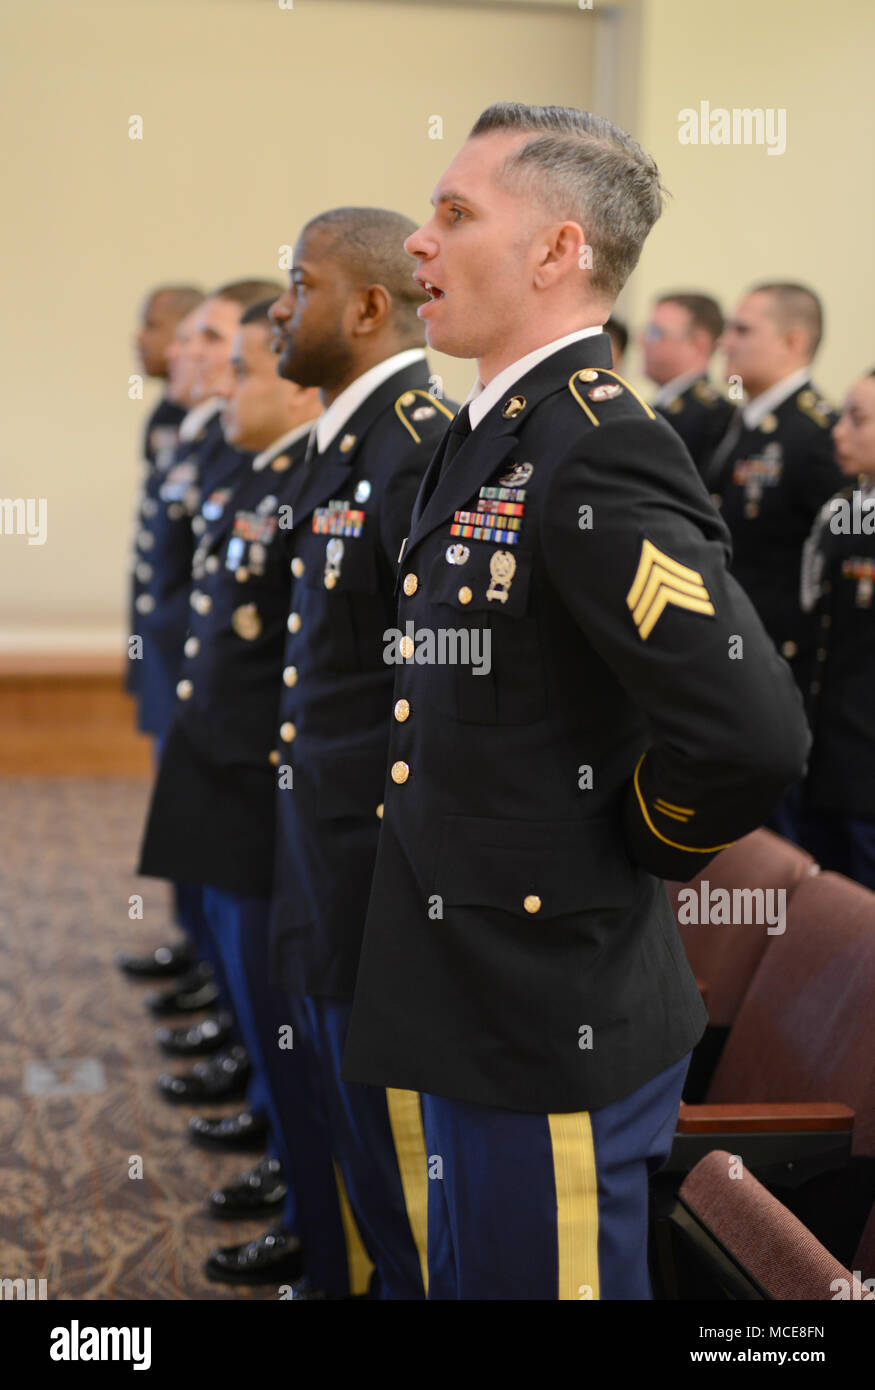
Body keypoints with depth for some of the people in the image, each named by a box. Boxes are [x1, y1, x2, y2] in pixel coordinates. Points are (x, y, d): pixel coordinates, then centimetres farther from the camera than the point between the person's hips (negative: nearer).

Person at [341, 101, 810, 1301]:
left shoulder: (601, 451, -21)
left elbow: (752, 732, -30)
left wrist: (628, 857, -14)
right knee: (474, 1276, 22)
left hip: (557, 1035, -9)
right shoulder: (490, 438, 9)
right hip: (476, 1019, 9)